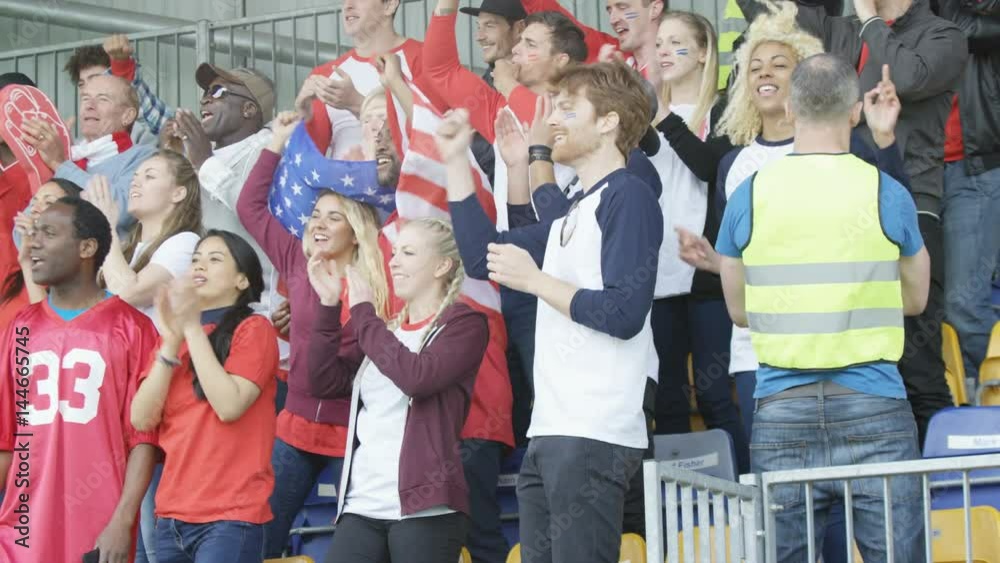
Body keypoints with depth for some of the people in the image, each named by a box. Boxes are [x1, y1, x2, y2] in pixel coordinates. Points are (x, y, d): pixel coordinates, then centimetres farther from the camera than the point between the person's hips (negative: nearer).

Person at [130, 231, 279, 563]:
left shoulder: (253, 329, -1)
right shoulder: (174, 334, 17)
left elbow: (228, 406, -17)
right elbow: (142, 419, 4)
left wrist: (193, 328, -12)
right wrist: (172, 340, -5)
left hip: (229, 517, -6)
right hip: (172, 516, 6)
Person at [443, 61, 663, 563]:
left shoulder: (628, 196, -8)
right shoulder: (573, 212, 20)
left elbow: (624, 313, -17)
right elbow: (483, 257, 23)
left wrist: (535, 280, -9)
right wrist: (456, 163, 20)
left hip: (595, 436, -9)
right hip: (548, 433, 9)